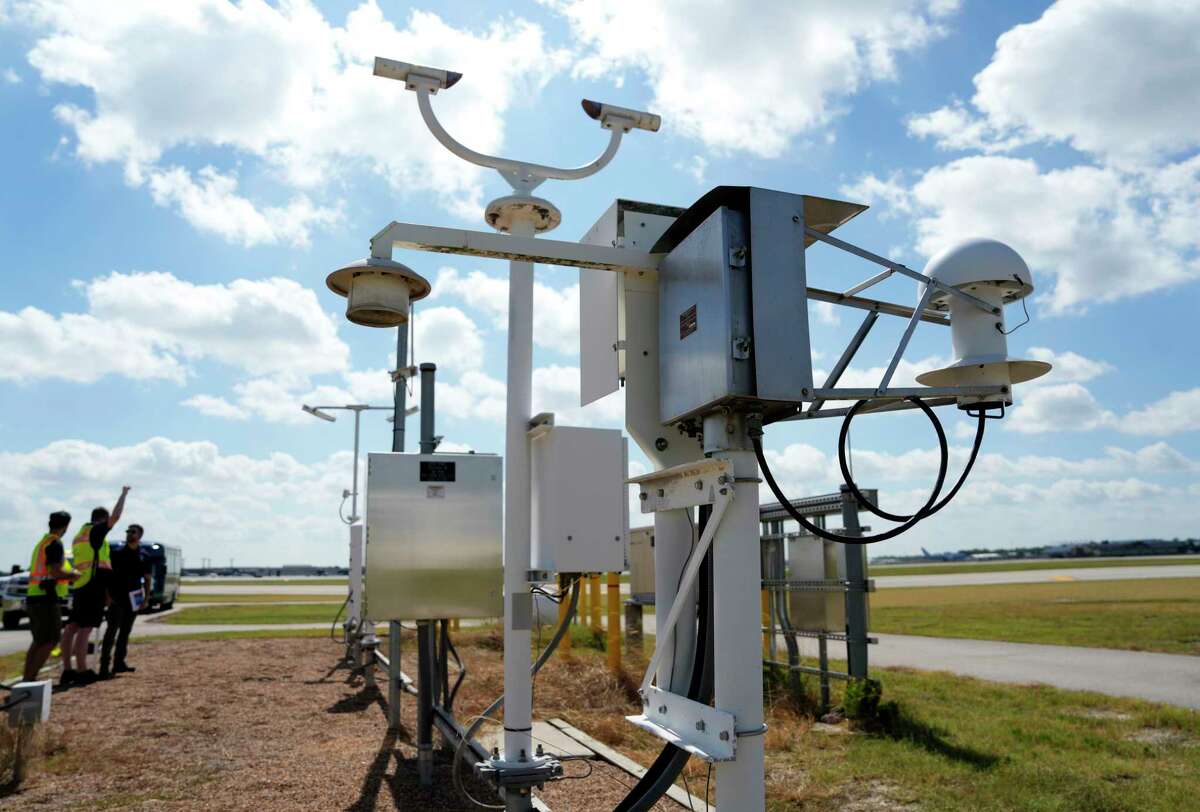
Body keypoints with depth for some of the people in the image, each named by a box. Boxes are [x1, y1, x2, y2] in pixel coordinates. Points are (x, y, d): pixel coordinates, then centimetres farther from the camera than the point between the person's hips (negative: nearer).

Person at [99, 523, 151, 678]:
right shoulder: (117, 554, 0)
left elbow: (147, 579, 10)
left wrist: (146, 599, 2)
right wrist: (108, 595, -9)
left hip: (133, 599, 4)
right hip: (117, 598, -4)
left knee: (126, 631, 9)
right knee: (112, 630, -9)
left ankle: (119, 663, 17)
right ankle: (104, 666, -11)